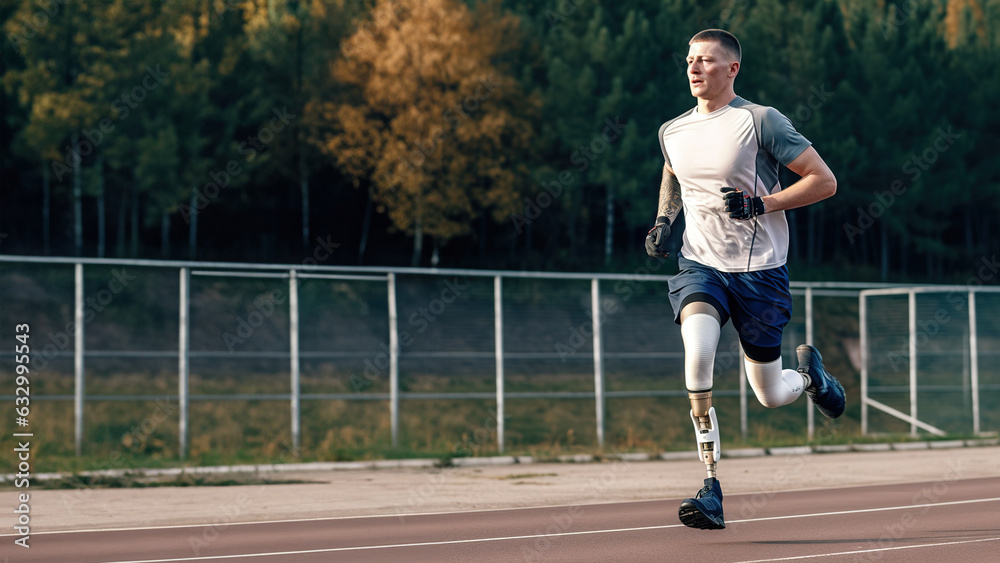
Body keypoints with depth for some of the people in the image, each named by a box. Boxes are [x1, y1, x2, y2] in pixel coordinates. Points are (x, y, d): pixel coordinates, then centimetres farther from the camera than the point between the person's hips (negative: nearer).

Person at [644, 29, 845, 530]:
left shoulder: (761, 121, -9)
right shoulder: (672, 132, 7)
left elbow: (824, 181, -7)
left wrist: (764, 203, -18)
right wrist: (663, 220, 11)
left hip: (760, 271, -3)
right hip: (699, 265, 3)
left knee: (770, 396, 6)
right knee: (697, 353, -27)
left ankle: (809, 371, 46)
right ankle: (711, 491, -24)